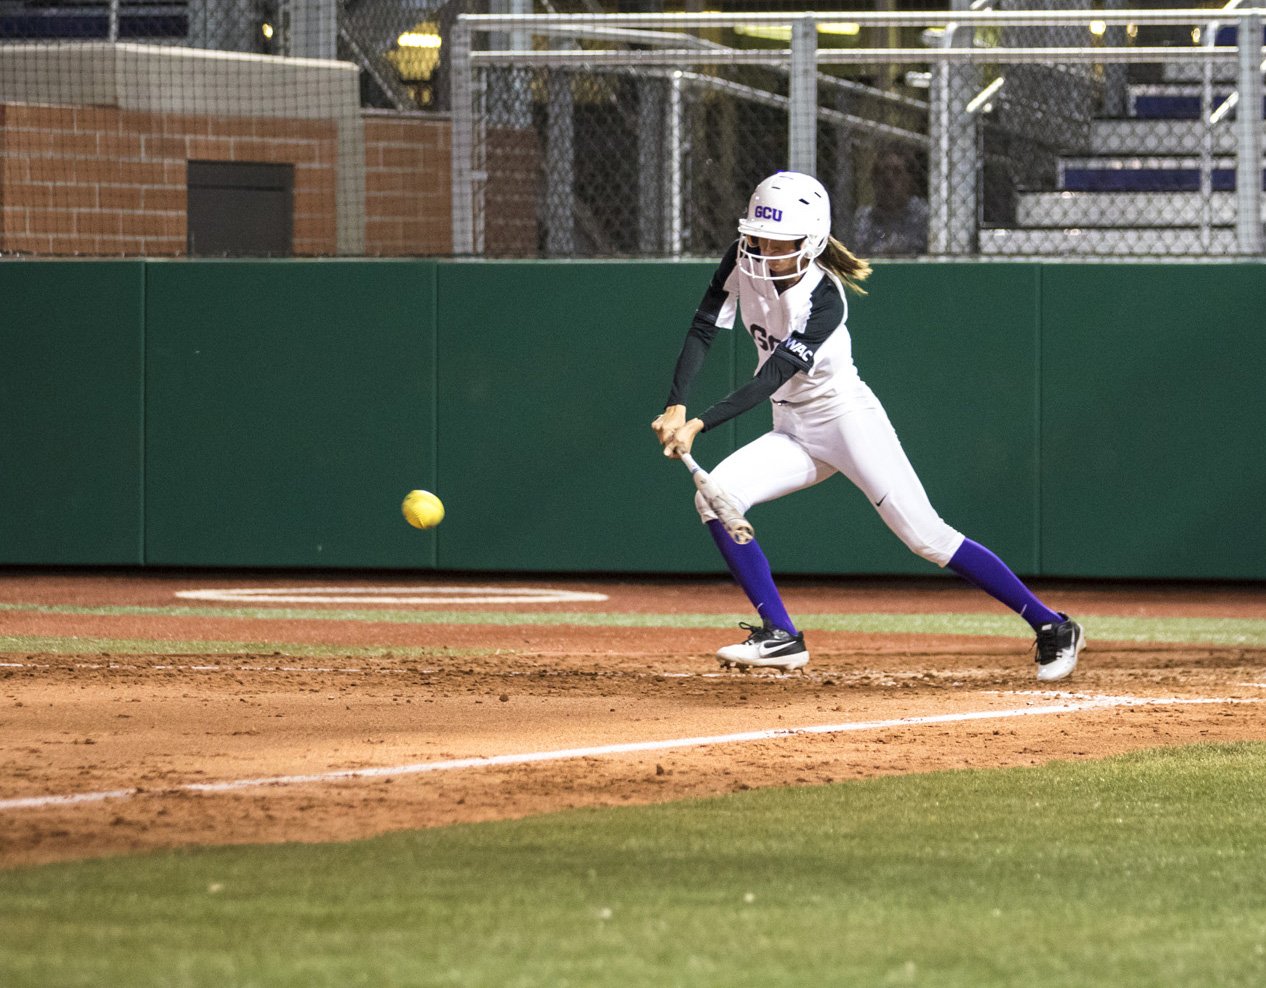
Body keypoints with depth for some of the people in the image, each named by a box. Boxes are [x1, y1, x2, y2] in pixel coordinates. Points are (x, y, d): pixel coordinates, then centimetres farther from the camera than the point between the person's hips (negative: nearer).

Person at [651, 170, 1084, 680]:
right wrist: (676, 407, -24)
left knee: (924, 534, -15)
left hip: (848, 417, -7)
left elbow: (772, 379, -31)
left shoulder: (824, 300, -24)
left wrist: (699, 424, -41)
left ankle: (1052, 626, -10)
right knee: (715, 496, -14)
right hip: (794, 435, 7)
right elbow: (702, 329, -8)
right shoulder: (744, 261, -7)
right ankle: (780, 636, -7)